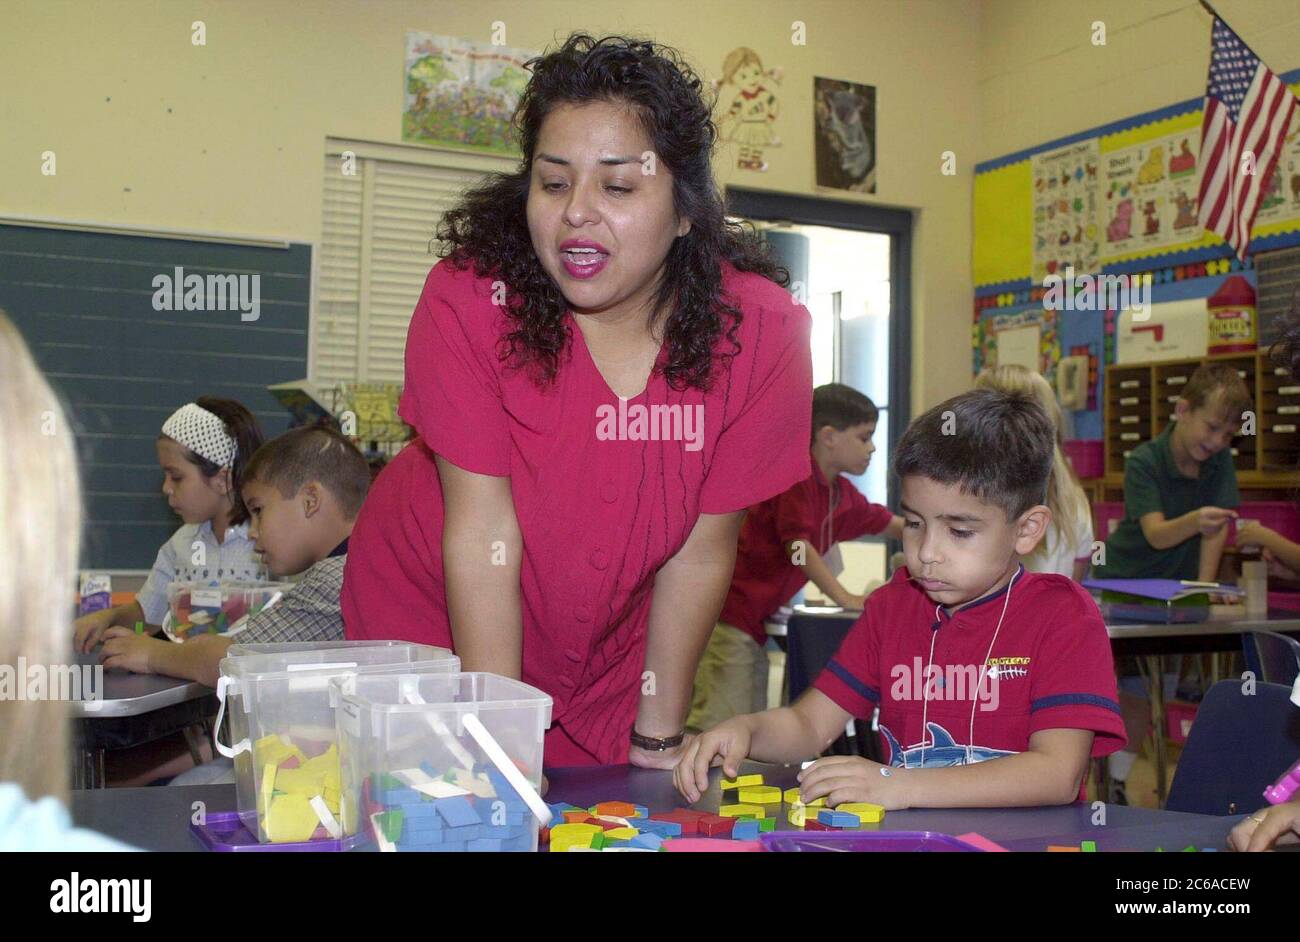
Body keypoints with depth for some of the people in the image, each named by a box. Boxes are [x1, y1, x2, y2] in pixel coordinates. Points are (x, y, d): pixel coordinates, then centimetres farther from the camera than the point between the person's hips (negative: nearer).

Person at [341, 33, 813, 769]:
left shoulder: (760, 329, -20)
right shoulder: (469, 299, -24)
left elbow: (701, 551, -16)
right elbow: (483, 529, -25)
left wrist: (659, 740, -10)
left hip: (609, 652, 2)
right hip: (431, 623, -1)